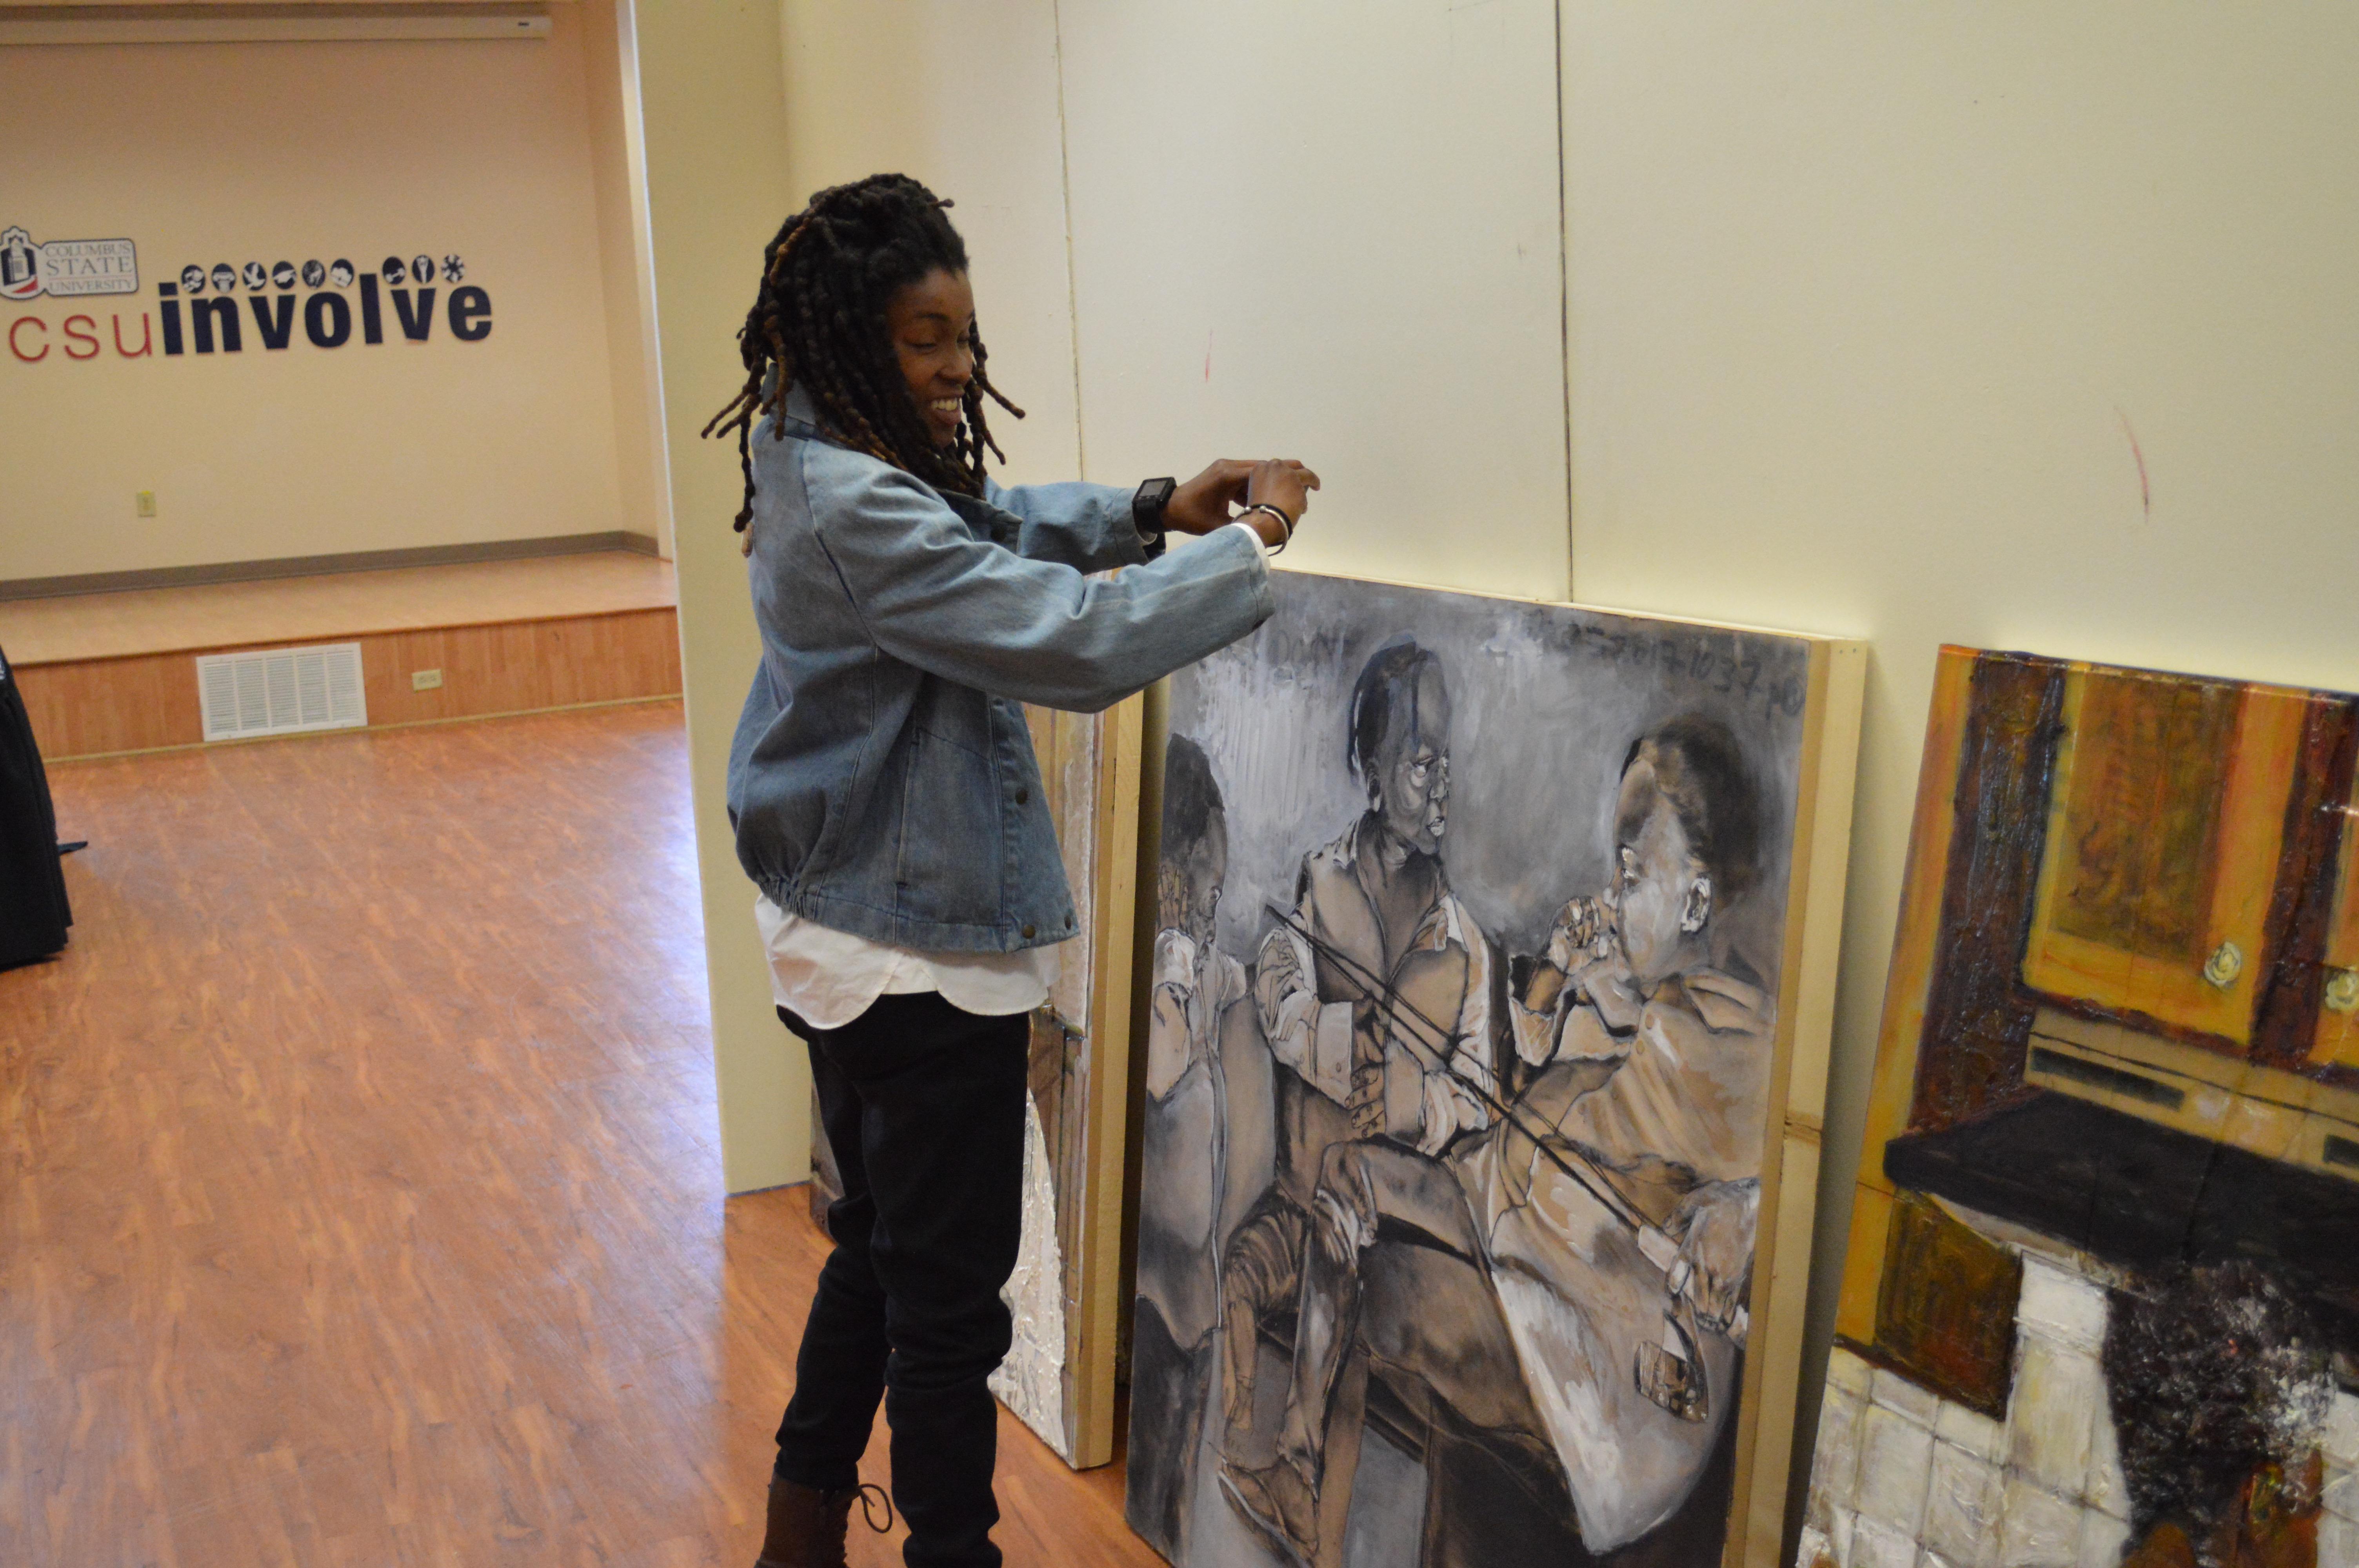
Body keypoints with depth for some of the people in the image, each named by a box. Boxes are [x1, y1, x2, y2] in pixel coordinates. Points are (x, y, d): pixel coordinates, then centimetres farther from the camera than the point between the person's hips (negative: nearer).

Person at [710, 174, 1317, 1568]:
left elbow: (989, 526, 17)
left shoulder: (823, 464, 5)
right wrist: (1248, 546, -18)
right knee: (950, 1293, 6)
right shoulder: (854, 513, -26)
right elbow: (1073, 641, -30)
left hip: (851, 937, 11)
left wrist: (1151, 512, 1)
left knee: (878, 1247, 25)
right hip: (921, 957, -11)